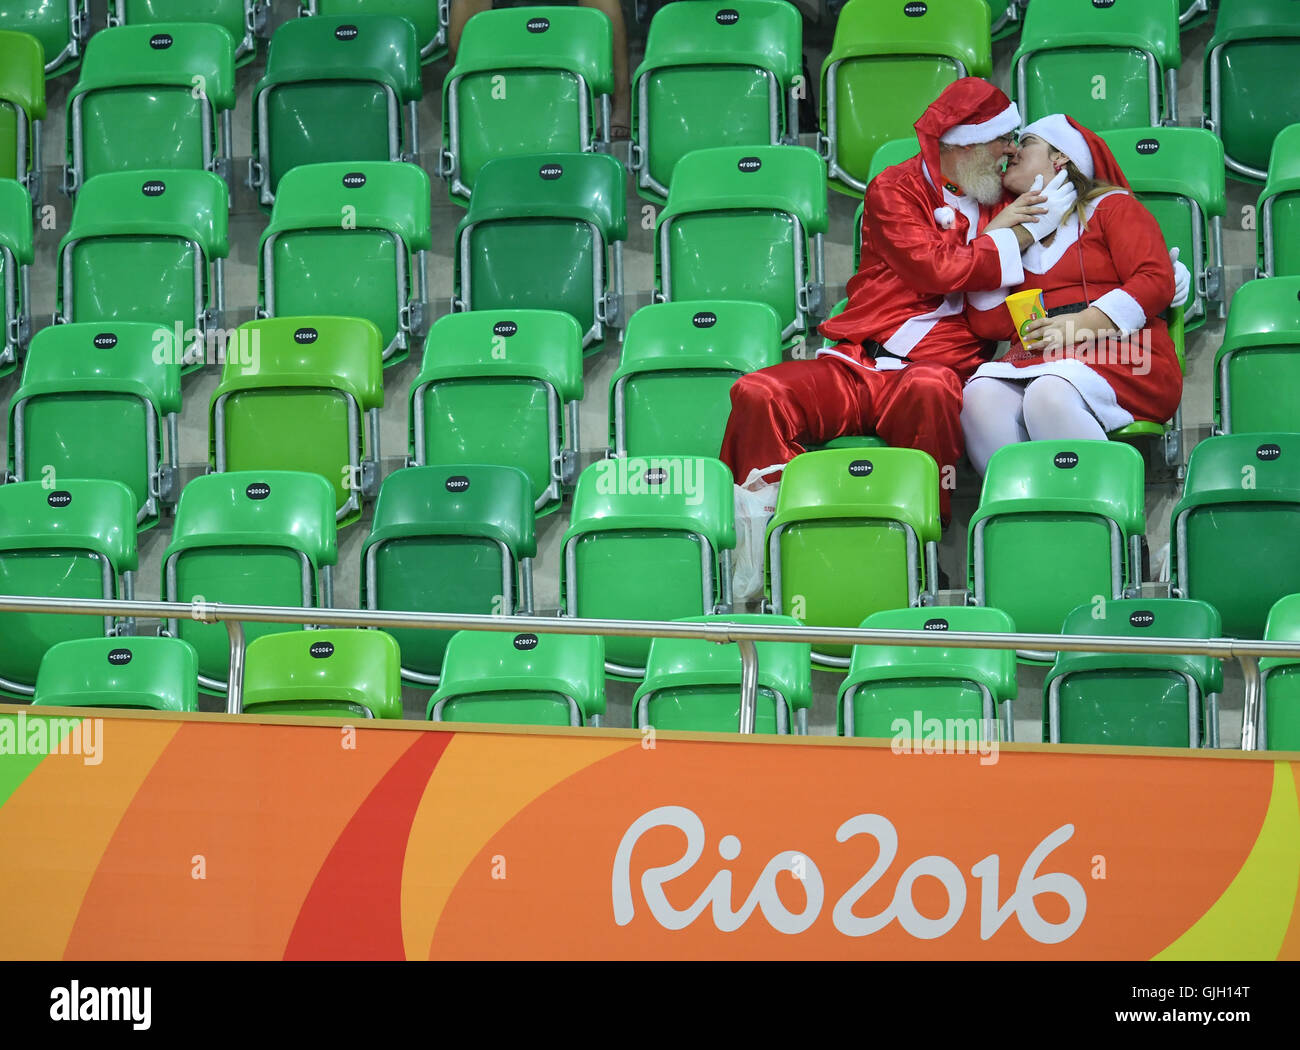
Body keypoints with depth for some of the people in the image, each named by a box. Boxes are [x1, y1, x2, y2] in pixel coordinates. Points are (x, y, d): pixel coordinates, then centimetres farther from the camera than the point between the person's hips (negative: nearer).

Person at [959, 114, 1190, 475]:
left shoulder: (1111, 206, 14)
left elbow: (1157, 282, -2)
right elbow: (989, 324, 13)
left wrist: (1082, 324, -13)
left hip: (1118, 356, -4)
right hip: (1034, 360, 4)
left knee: (1049, 397, -38)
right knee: (980, 398, -31)